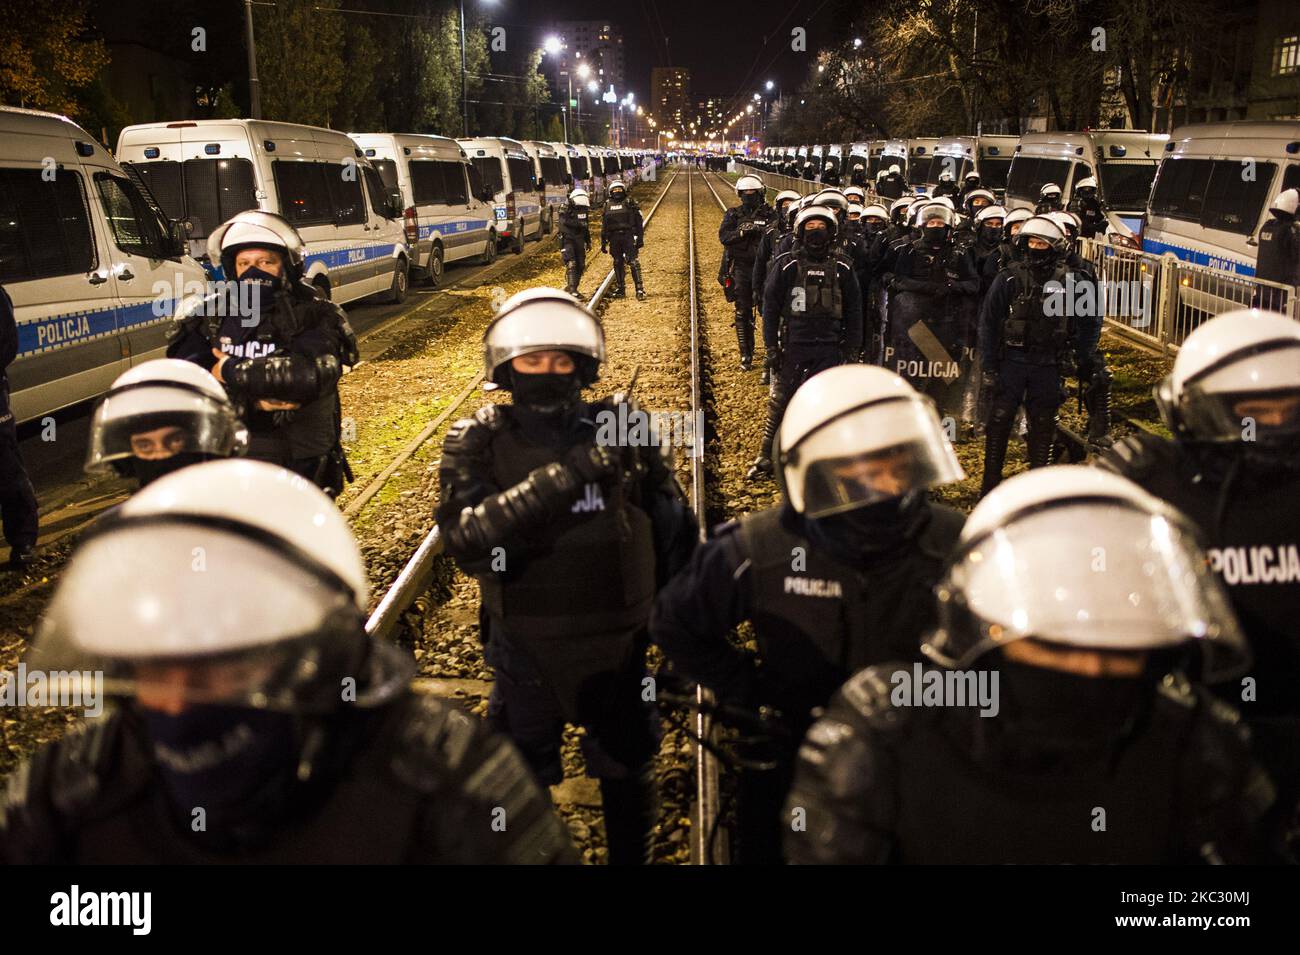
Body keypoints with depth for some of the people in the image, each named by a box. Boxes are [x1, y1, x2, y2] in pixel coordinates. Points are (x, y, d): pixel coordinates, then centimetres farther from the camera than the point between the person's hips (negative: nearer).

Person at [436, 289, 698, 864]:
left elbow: (672, 533, 1)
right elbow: (466, 541, -29)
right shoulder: (478, 443, -11)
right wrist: (560, 479, -36)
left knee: (626, 769, 21)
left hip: (618, 643, 1)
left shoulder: (624, 427, -7)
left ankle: (630, 855, 45)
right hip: (526, 648, -1)